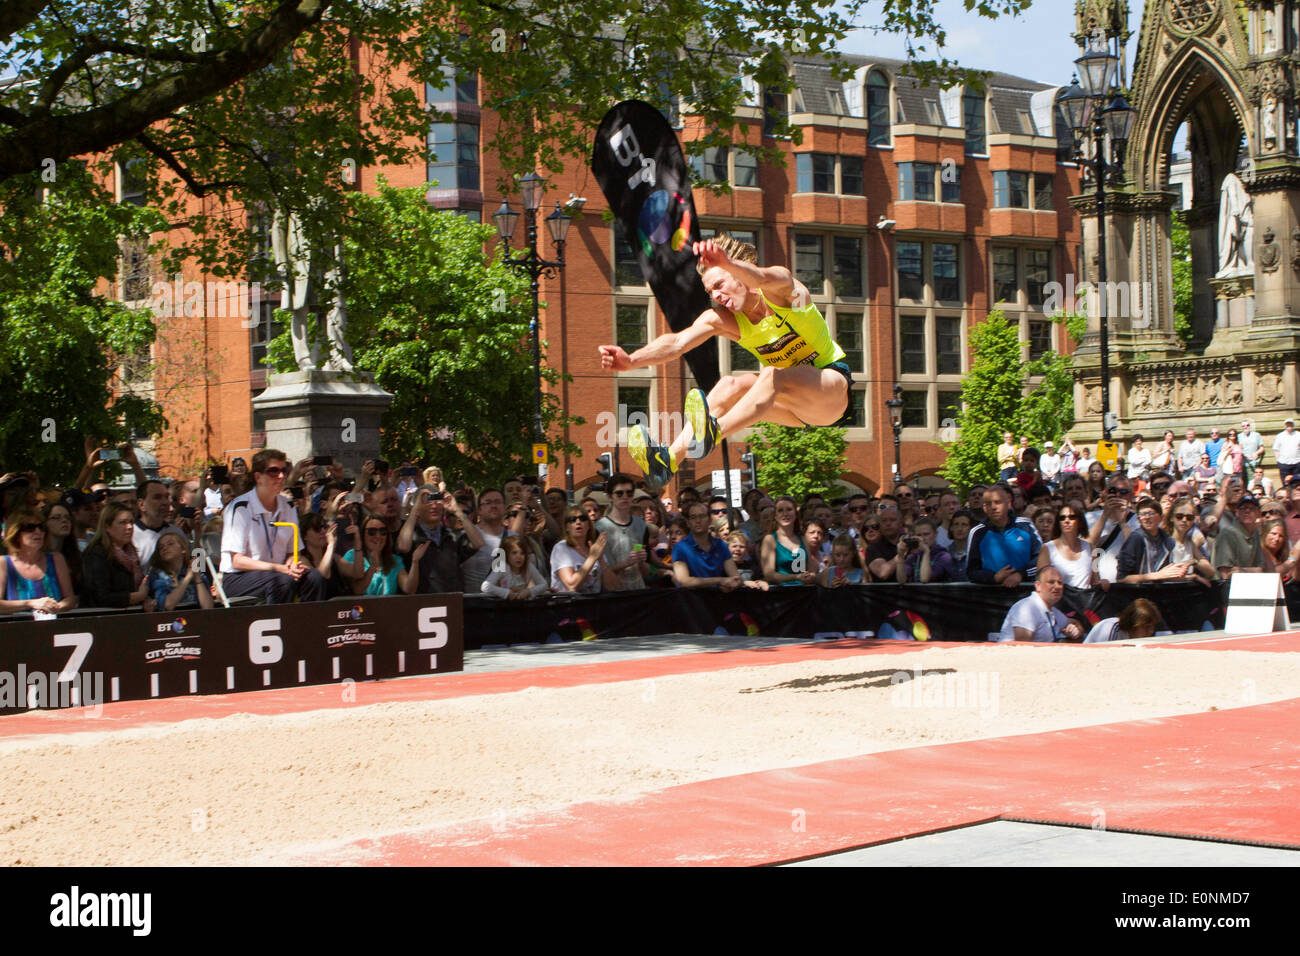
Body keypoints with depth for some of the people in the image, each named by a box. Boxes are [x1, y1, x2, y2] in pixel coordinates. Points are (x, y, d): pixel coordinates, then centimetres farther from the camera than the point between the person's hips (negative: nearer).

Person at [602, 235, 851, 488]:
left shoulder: (783, 290, -17)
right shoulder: (722, 319, -2)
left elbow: (764, 279, -42)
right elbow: (678, 342, -17)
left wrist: (726, 263, -64)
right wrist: (631, 360, -35)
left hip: (835, 385, -6)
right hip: (798, 406, 6)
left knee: (772, 376, -34)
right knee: (731, 385, -19)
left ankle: (713, 434, -55)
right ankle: (669, 460, -33)